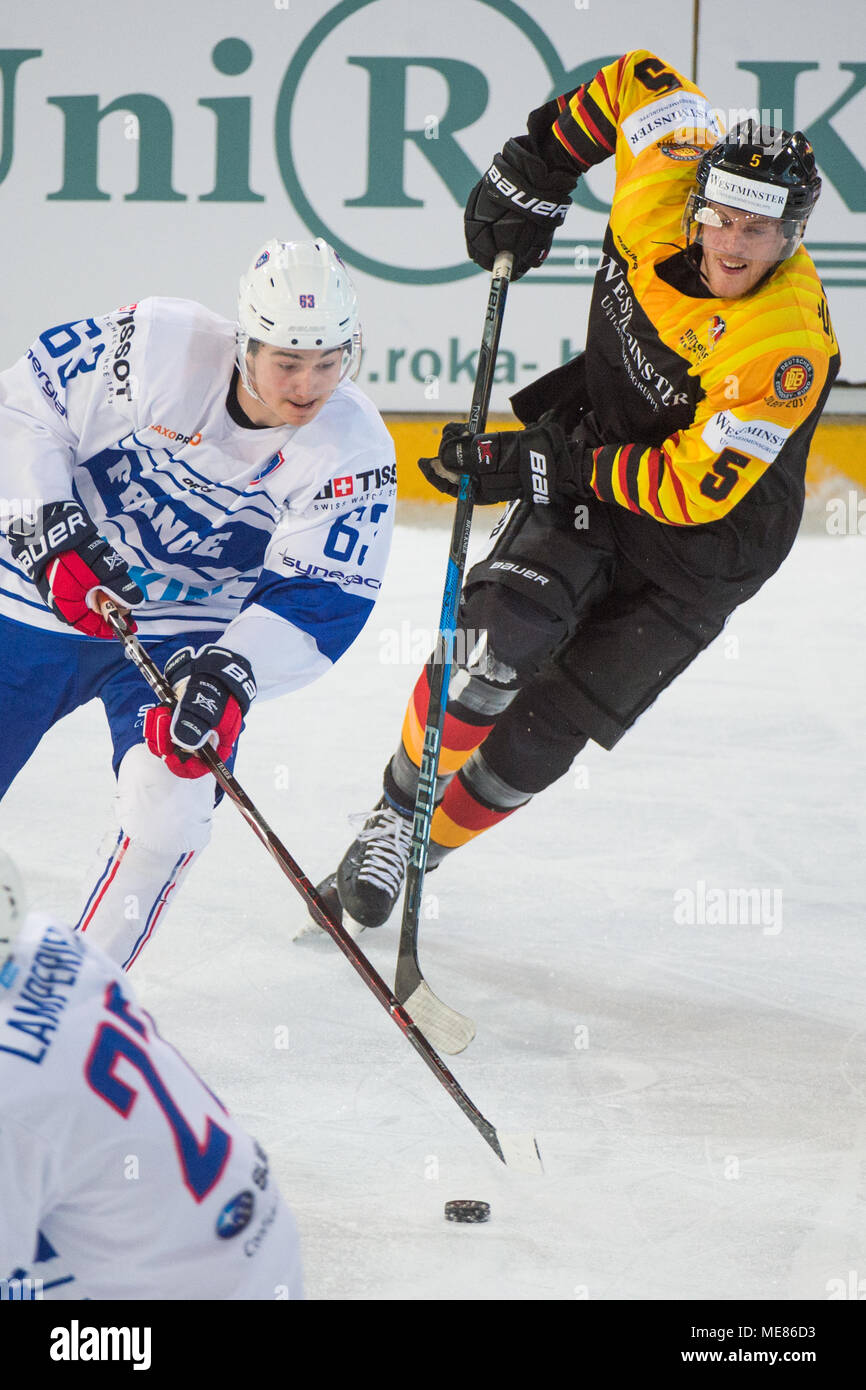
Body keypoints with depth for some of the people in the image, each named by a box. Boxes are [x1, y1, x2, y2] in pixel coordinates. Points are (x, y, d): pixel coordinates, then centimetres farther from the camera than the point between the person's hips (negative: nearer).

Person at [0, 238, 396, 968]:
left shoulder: (353, 449, -18)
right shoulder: (155, 346, -22)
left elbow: (320, 600, -19)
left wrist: (235, 670, -34)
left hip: (186, 639, 0)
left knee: (169, 806, -18)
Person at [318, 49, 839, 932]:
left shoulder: (790, 345, -32)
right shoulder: (658, 206, -19)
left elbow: (697, 488, -28)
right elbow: (637, 79, 0)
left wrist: (547, 467, -30)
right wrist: (535, 171, -1)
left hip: (706, 538, -3)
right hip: (594, 446, 3)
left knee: (550, 724, -2)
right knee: (501, 634, -21)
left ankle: (423, 844, 19)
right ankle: (395, 813, -3)